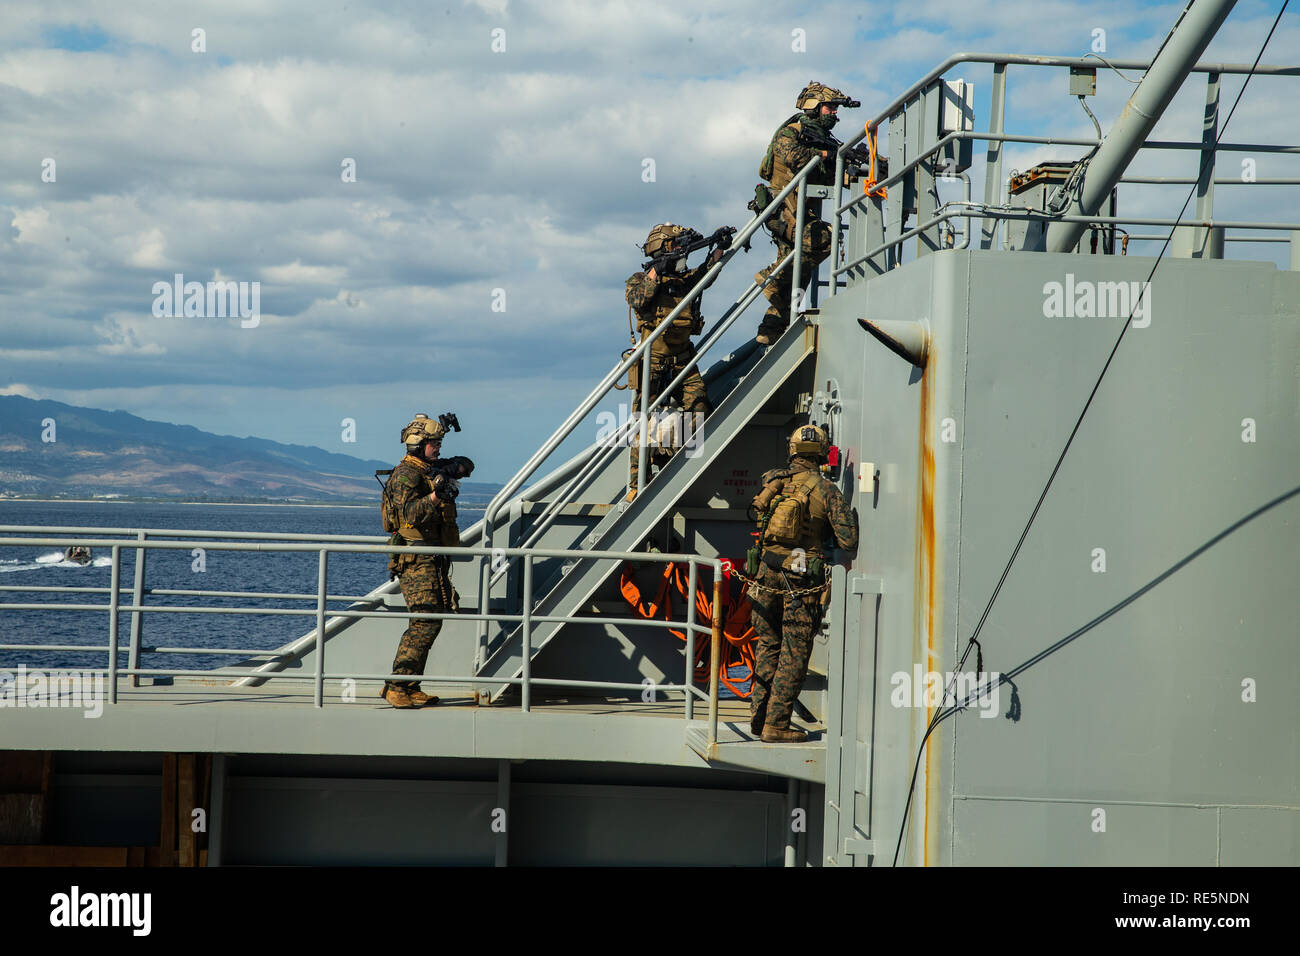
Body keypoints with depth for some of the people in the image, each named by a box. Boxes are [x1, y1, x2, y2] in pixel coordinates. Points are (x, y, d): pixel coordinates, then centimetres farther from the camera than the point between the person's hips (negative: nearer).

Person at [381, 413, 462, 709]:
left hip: (433, 560, 10)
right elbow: (410, 512, -26)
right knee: (425, 623, -15)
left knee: (433, 620, 10)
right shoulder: (406, 474, -11)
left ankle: (410, 687, 15)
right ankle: (396, 687, -13)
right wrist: (435, 495, -40)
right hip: (416, 560, -10)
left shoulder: (428, 472, 18)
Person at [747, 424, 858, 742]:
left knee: (768, 645, 17)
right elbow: (848, 541, -10)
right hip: (801, 580, -4)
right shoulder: (826, 490, -7)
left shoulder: (771, 480, 6)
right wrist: (850, 516, 10)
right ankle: (776, 725, 1)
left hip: (766, 573, 4)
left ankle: (759, 715, 16)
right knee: (794, 655, 2)